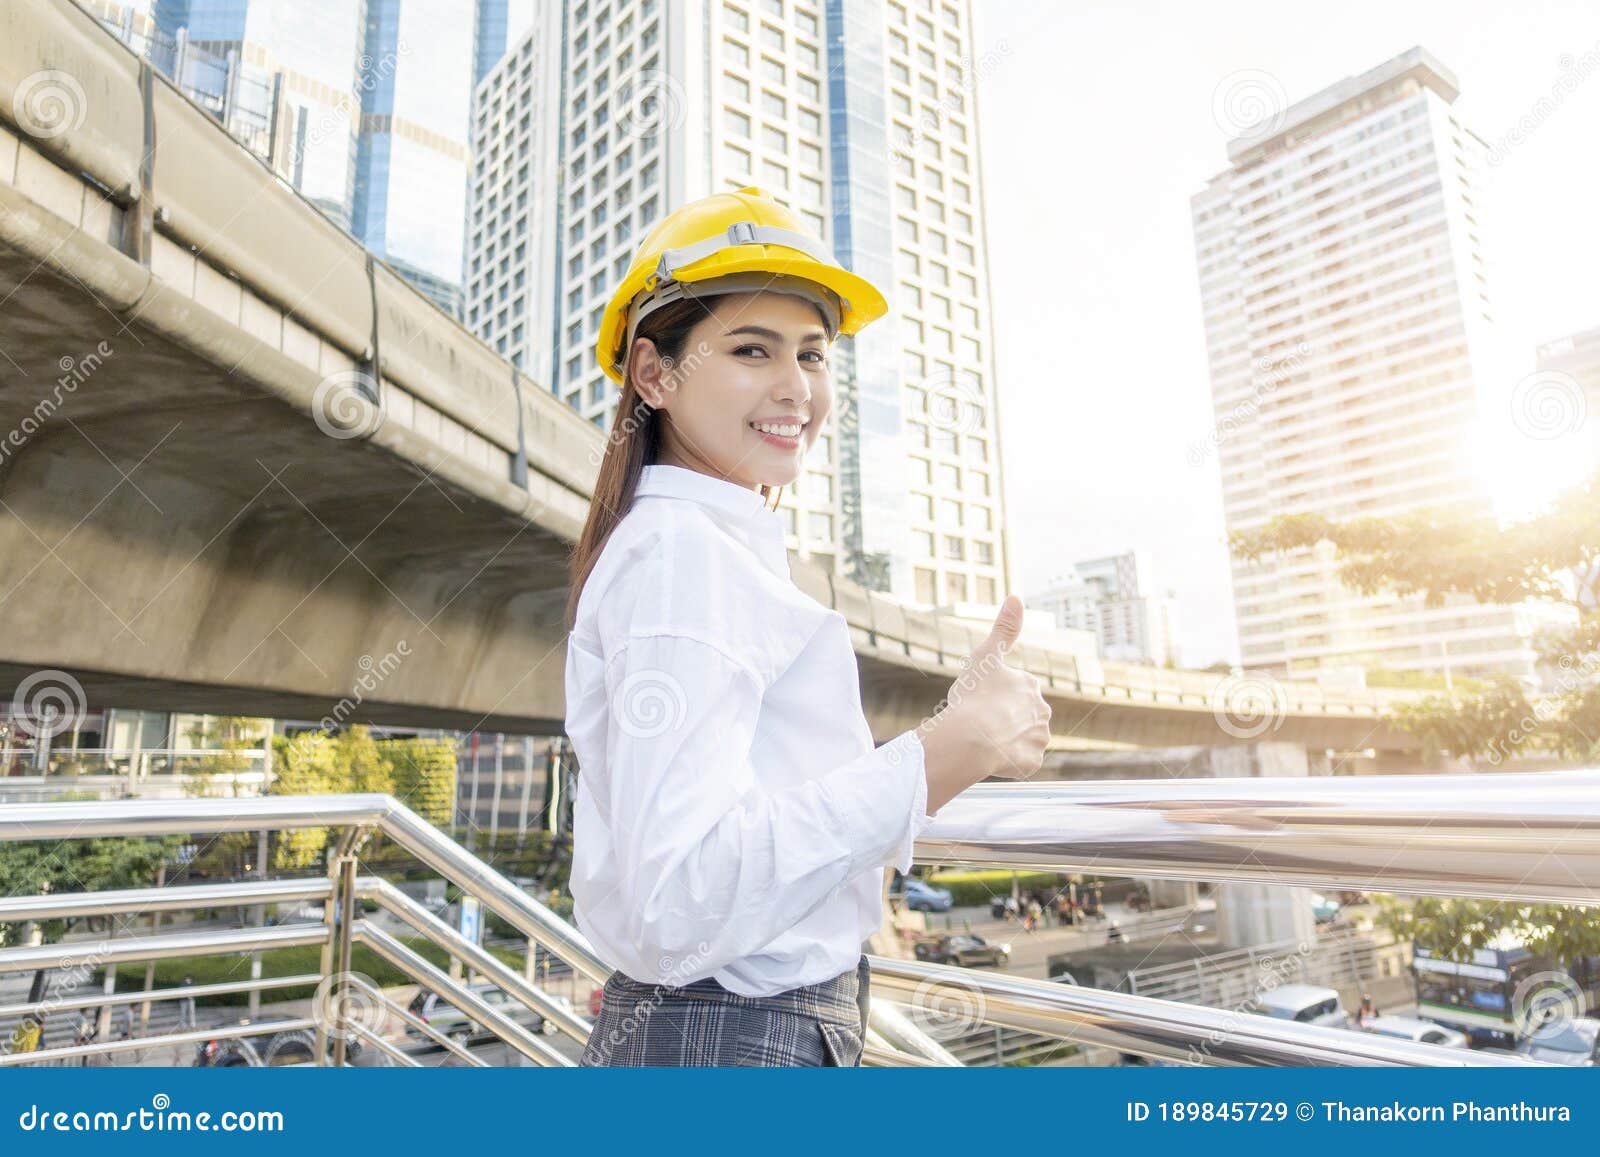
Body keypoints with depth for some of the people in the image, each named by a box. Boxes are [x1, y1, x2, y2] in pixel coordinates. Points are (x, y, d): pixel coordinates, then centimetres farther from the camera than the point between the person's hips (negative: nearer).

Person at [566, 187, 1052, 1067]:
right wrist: (947, 751, -25)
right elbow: (678, 895, -28)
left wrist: (964, 728, 3)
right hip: (730, 1040, -9)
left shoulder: (718, 546, 12)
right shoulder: (682, 549, -18)